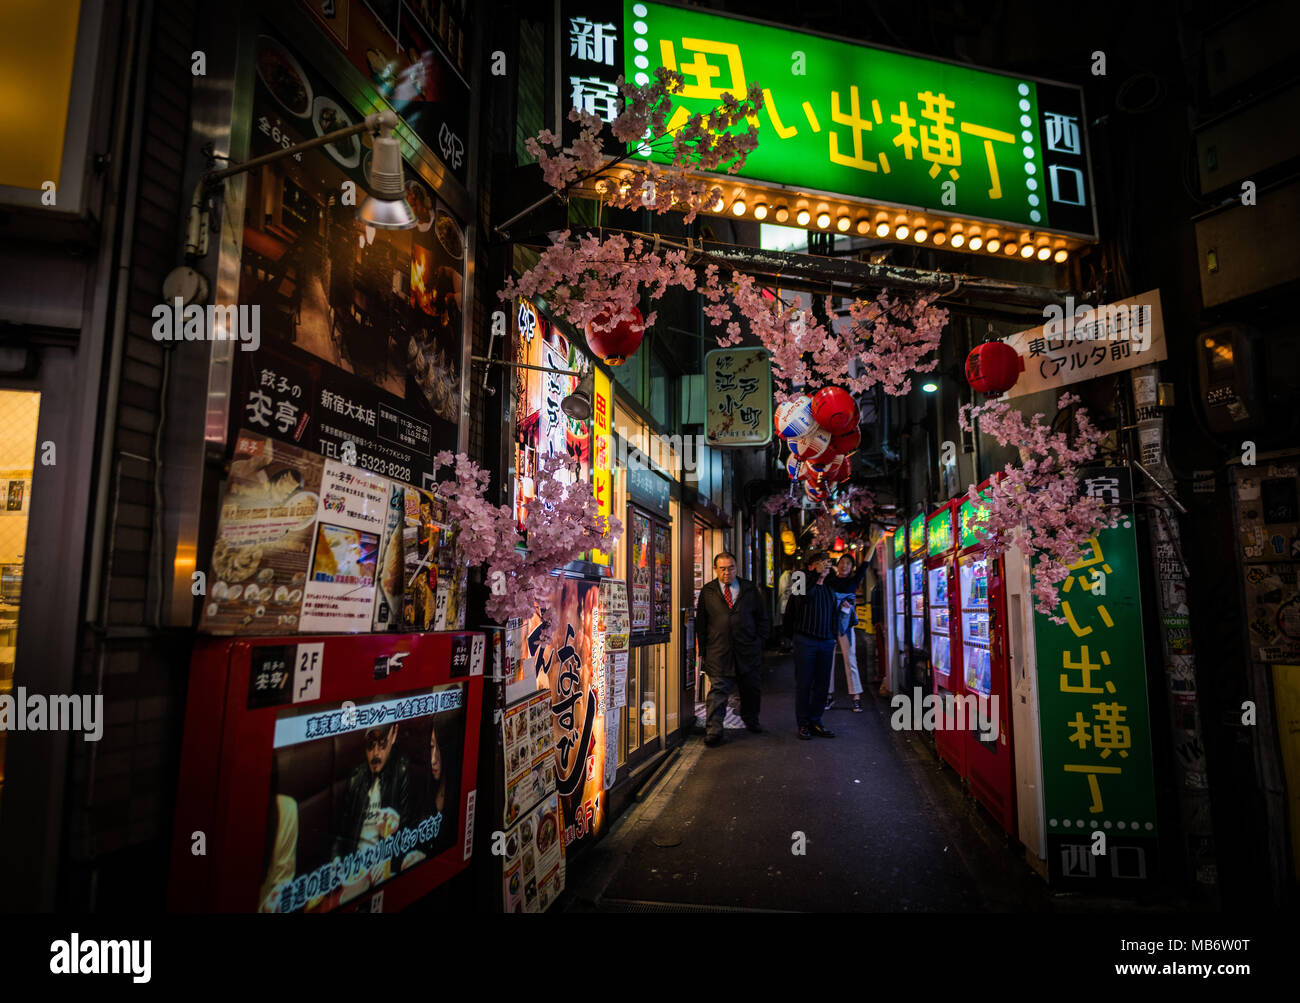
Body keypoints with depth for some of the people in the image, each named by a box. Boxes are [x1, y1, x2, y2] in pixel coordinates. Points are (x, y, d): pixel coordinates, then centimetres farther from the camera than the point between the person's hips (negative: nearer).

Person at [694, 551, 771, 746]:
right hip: (718, 651, -2)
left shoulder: (750, 589, 6)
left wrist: (759, 641, 4)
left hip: (747, 651, 2)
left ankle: (750, 720, 37)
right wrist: (703, 651, 2)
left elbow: (763, 618, 12)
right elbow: (700, 623, 7)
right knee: (718, 690, -6)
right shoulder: (707, 591, 5)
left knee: (750, 688, 14)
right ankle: (713, 731, -2)